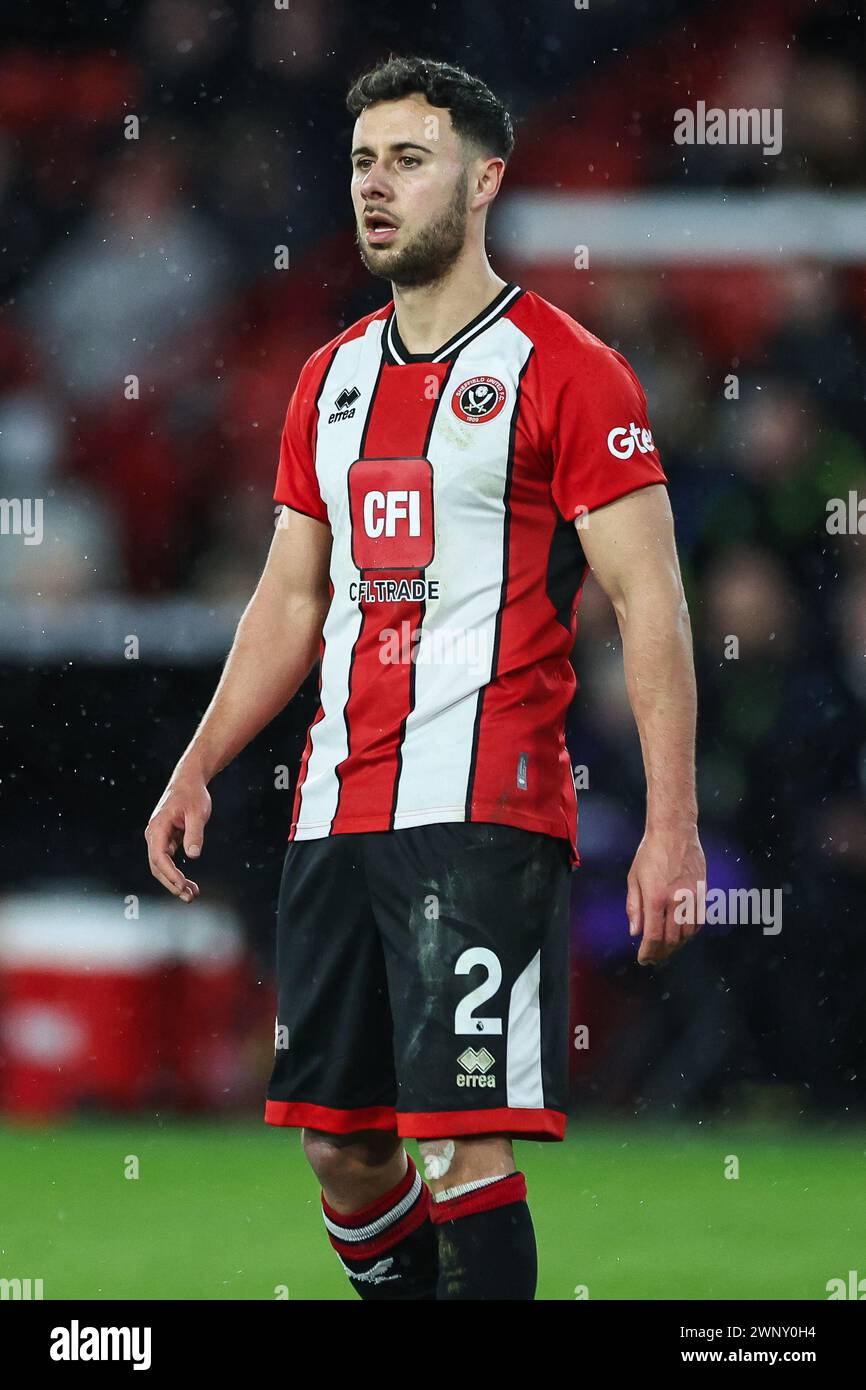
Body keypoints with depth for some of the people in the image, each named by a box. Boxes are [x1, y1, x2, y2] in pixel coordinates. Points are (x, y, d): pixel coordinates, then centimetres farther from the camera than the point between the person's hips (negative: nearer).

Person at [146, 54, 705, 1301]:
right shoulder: (332, 379, 17)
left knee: (463, 1140, -14)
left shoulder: (565, 373, -4)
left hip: (484, 817, -7)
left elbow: (650, 601, -7)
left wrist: (672, 824, -15)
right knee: (337, 1138, 9)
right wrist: (198, 768, 14)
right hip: (337, 815, 7)